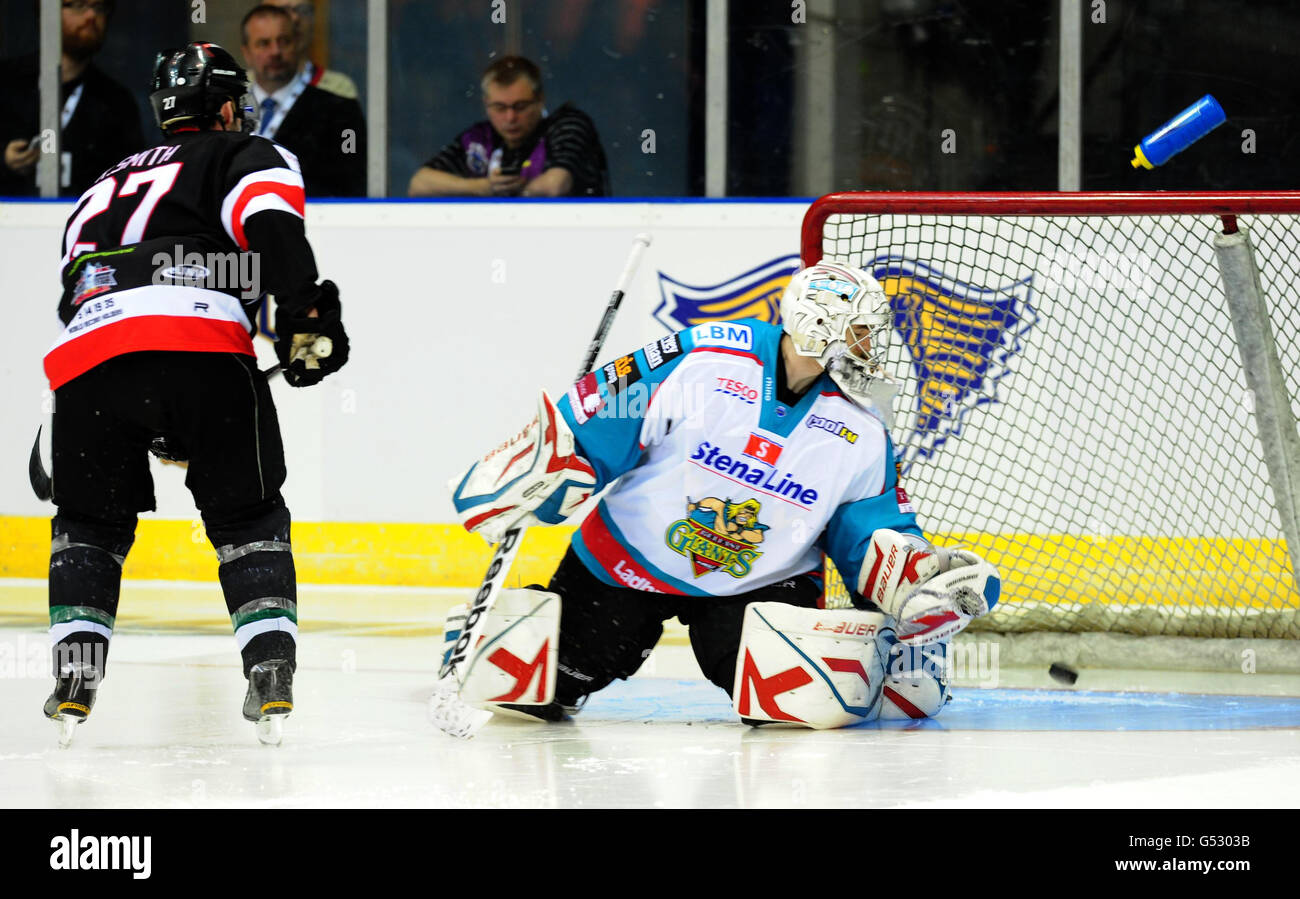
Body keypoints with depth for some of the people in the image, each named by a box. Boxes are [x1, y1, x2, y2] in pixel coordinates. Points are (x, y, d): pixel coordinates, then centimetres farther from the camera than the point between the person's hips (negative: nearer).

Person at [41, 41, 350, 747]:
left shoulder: (107, 184, 38)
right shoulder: (245, 157, 21)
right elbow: (271, 224, -3)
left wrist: (156, 427, 41)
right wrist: (305, 315, -8)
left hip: (87, 347, 4)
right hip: (203, 344, -4)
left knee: (90, 521, 21)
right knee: (247, 516, 12)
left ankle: (74, 670, 6)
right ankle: (271, 671, -1)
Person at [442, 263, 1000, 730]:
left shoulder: (862, 436, -5)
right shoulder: (699, 362, -18)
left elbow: (875, 534, 1)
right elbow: (575, 434, -14)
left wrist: (923, 579, -17)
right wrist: (501, 494, -20)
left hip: (760, 582, 2)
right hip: (627, 559, -2)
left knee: (821, 694, -26)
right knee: (518, 686, -10)